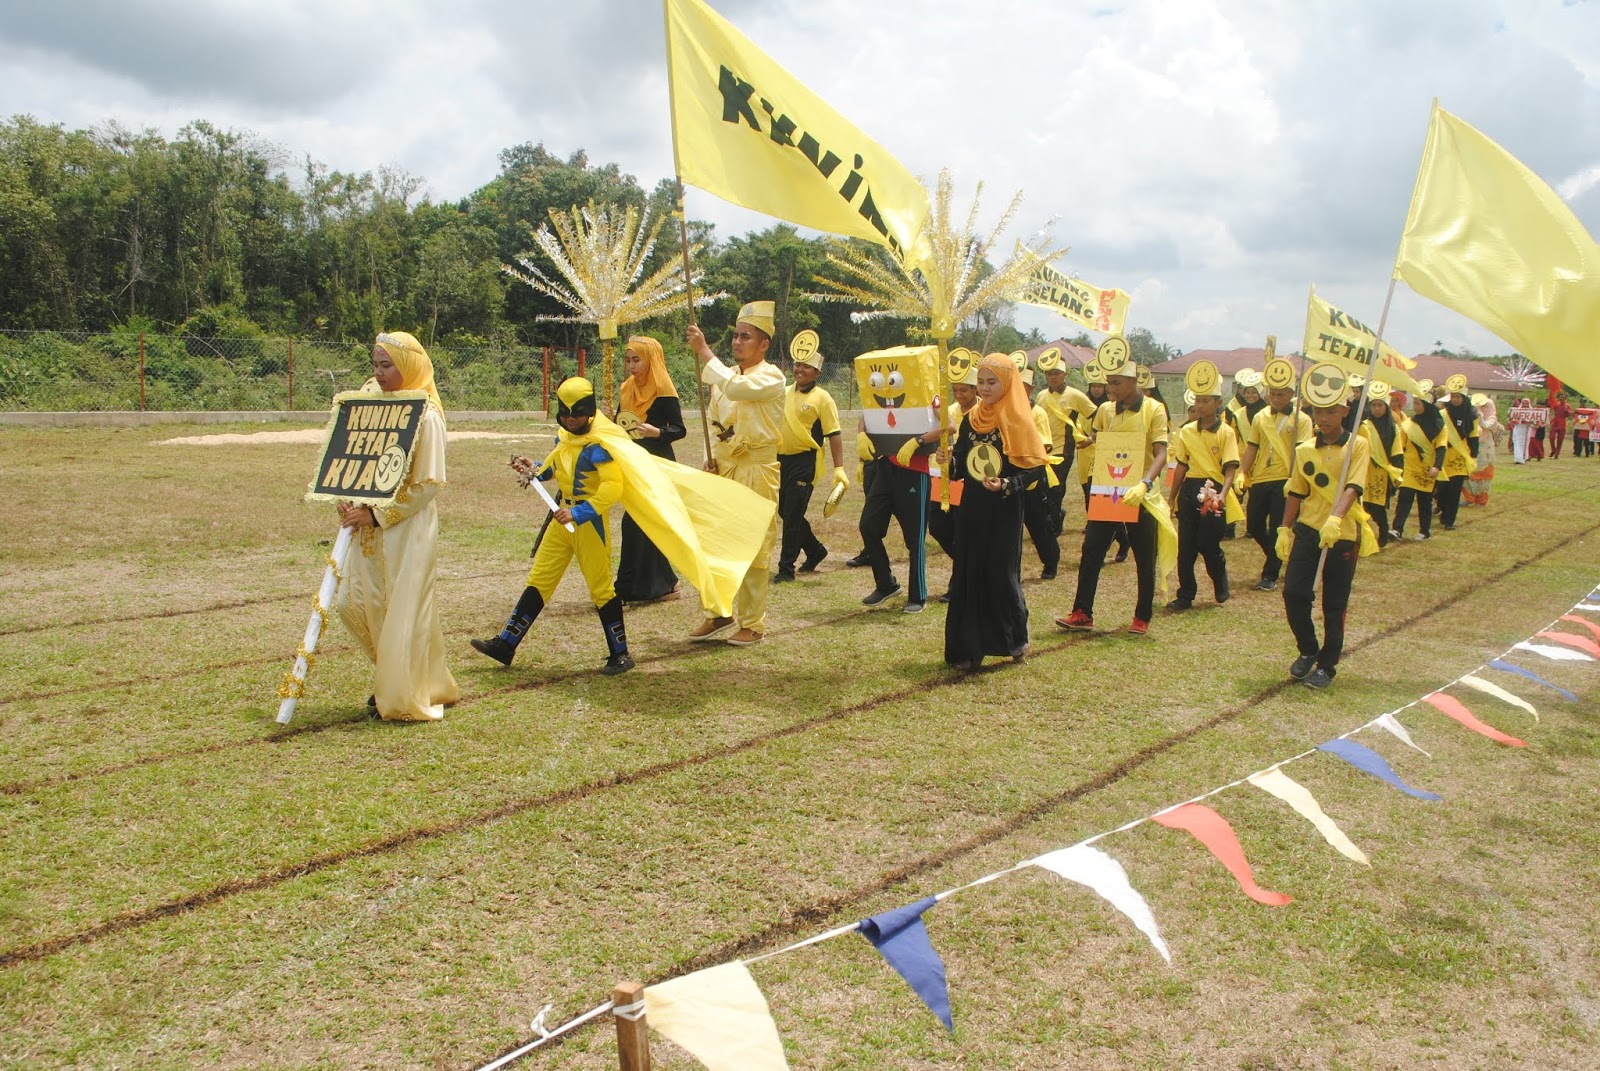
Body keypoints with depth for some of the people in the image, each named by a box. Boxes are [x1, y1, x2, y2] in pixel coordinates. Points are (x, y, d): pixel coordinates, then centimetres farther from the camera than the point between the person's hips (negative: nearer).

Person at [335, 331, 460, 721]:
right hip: (372, 527, 8)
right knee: (353, 601, 9)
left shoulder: (425, 415, -12)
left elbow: (429, 483, -15)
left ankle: (406, 700, 14)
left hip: (409, 528, -8)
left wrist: (377, 515, -16)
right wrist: (349, 502, -3)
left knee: (404, 612, 0)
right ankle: (391, 678, 28)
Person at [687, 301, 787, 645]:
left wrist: (704, 351, -22)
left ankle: (752, 623, 9)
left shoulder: (771, 378, -10)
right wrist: (712, 457, 5)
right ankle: (719, 612, 22)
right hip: (723, 469, 7)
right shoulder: (725, 376, 12)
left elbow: (735, 388, -29)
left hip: (757, 471, -7)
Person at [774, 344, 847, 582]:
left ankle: (786, 568, 4)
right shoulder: (784, 393, 11)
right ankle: (815, 550, 34)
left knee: (793, 515, -6)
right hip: (782, 459, 7)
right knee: (783, 511, 14)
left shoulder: (822, 398, -8)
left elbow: (833, 435, -11)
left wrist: (839, 468, -17)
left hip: (805, 462, -7)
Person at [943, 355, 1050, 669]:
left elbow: (1035, 469, -10)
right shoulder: (970, 420, 8)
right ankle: (968, 648, 11)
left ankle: (1015, 637, 23)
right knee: (967, 575, 4)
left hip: (1004, 512, -5)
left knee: (1002, 575, 0)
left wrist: (1006, 485, -24)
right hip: (971, 510, 5)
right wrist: (950, 461, -9)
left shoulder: (1018, 422, -8)